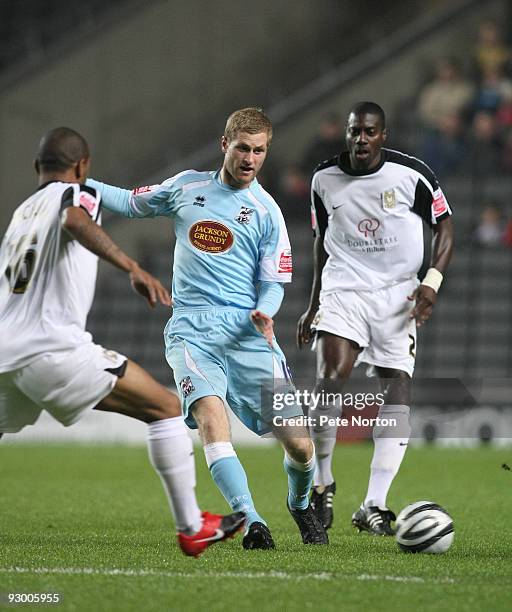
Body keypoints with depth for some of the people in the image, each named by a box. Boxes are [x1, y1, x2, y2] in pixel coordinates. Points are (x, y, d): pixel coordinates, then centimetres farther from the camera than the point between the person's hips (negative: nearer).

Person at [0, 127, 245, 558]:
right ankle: (191, 529, -2)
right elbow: (76, 221, -23)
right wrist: (133, 268, -32)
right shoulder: (76, 193, 2)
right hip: (54, 349, -7)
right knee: (166, 408, 2)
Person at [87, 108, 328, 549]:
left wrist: (264, 311, -17)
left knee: (300, 445, -7)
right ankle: (252, 521, -35)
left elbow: (274, 283, 5)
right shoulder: (187, 187, 11)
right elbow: (131, 203, 26)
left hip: (247, 331, 0)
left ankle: (300, 504, 27)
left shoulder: (267, 211, 5)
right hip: (191, 332, 0)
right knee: (210, 413, -30)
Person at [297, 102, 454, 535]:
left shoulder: (412, 174, -5)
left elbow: (444, 226, 3)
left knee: (397, 394, -5)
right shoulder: (325, 178, 3)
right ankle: (322, 484, -4)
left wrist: (433, 281, -12)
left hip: (397, 295, 0)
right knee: (331, 381, -20)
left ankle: (374, 506, 0)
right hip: (343, 290, 0)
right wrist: (313, 306, 18)